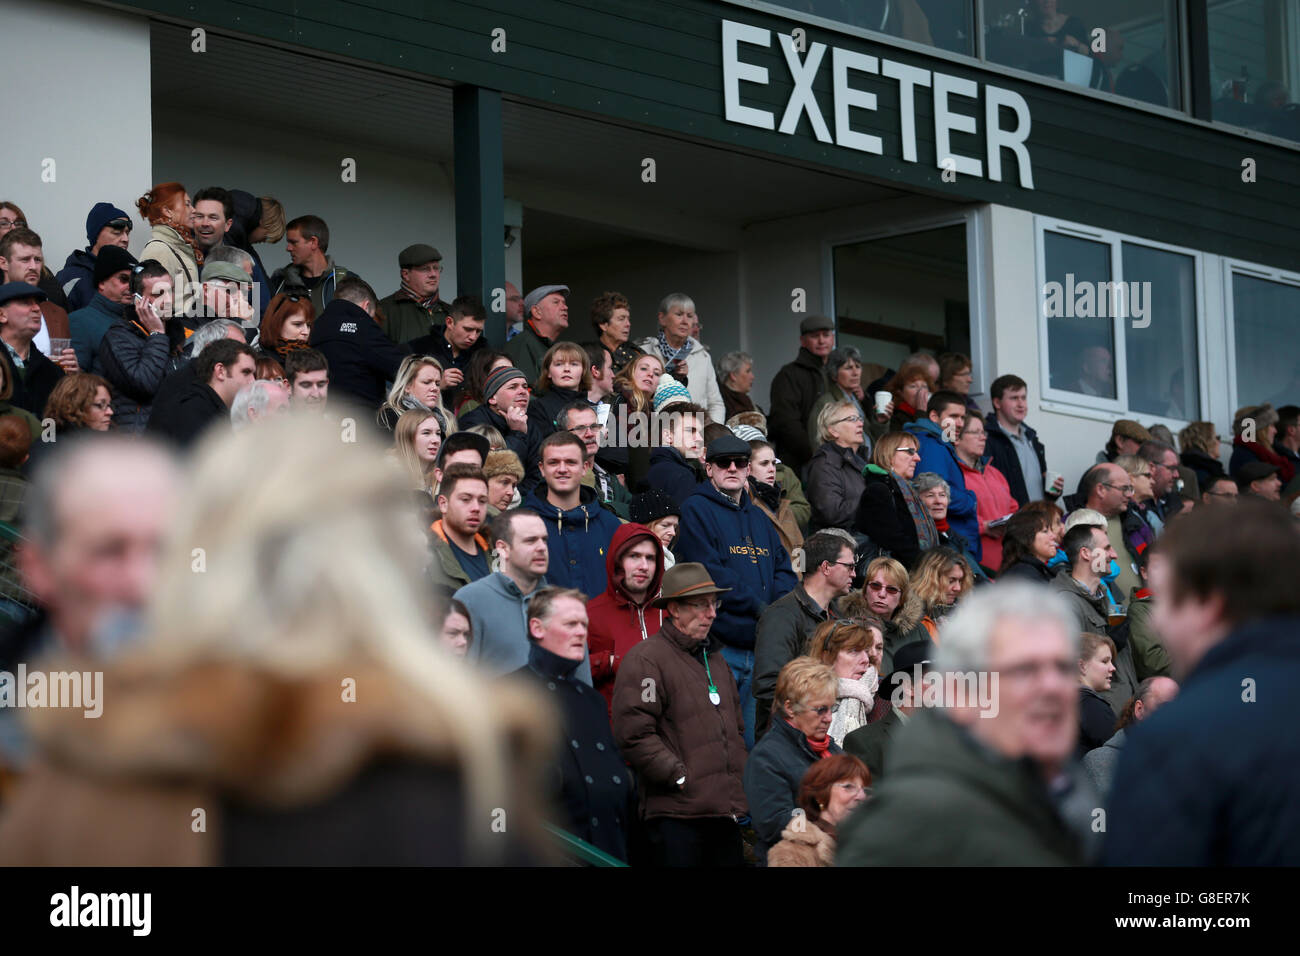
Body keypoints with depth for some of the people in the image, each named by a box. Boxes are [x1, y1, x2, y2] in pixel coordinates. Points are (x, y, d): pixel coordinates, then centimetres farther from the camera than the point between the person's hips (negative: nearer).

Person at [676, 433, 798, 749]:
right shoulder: (697, 510, -2)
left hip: (761, 649, 7)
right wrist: (757, 607, -13)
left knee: (754, 742, 8)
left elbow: (783, 571, 17)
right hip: (719, 645, -7)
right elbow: (710, 574, -12)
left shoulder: (759, 519, 21)